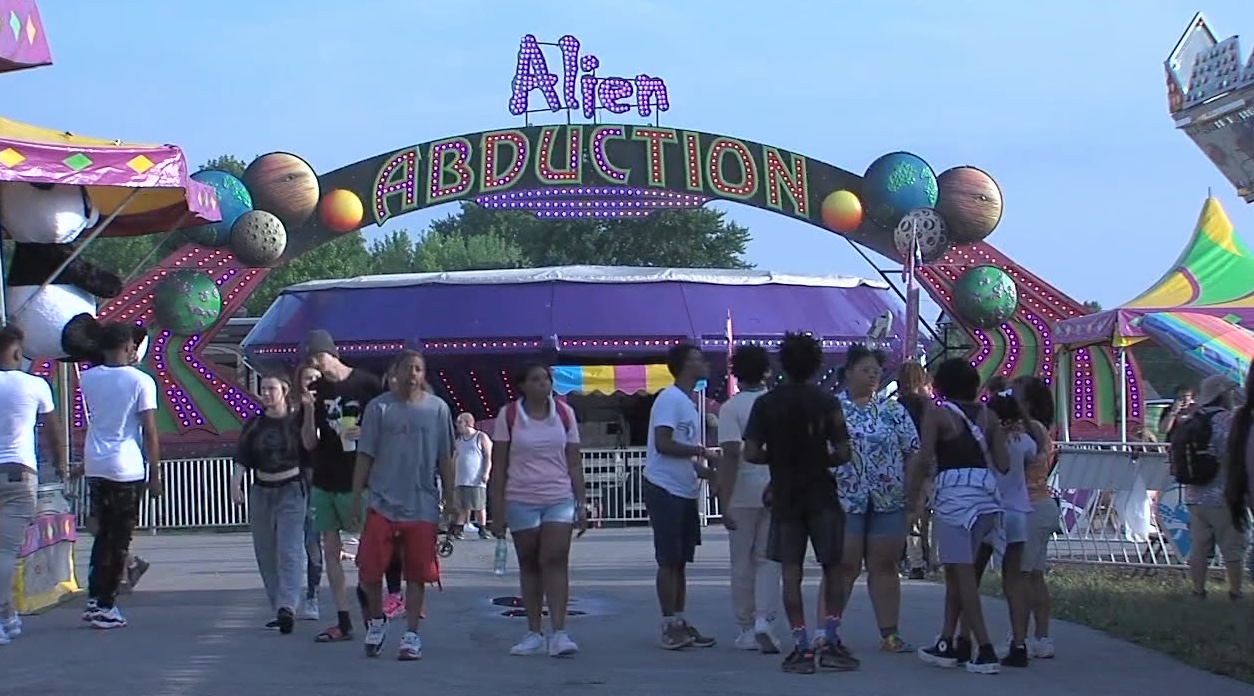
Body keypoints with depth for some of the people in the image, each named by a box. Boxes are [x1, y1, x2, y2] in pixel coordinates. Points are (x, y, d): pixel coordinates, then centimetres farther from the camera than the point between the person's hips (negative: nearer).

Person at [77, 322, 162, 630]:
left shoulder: (87, 379, 5)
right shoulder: (141, 381, -9)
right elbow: (149, 433, -10)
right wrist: (155, 473, -3)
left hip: (95, 467, 5)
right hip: (127, 469, -5)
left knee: (104, 534, 18)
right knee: (119, 540, 2)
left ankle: (94, 598, 15)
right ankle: (105, 606, 4)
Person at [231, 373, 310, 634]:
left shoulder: (297, 419, -1)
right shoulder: (254, 425, 8)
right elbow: (242, 459, 5)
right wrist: (235, 485, -9)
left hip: (291, 490, -5)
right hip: (261, 492, 5)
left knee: (289, 550, -15)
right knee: (266, 554, 6)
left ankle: (287, 606, -24)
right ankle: (279, 608, 14)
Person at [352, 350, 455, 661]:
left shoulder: (438, 408, 5)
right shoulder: (378, 408, 2)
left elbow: (445, 459, 8)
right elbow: (365, 456, 3)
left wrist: (450, 501, 5)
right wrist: (357, 496, -1)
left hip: (422, 506, 1)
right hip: (382, 503, 0)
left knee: (417, 573, 3)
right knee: (370, 569, -3)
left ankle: (411, 635, 12)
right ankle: (377, 620, 23)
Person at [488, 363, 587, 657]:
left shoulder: (564, 414, 6)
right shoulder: (508, 415, 1)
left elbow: (574, 463, 9)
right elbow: (499, 466, 2)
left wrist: (582, 505, 5)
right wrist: (498, 511, -1)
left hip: (559, 500, 0)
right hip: (521, 501, 0)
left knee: (555, 561, -10)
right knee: (529, 565, 6)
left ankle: (559, 633, -13)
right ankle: (534, 633, 13)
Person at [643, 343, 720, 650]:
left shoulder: (689, 403, 19)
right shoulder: (670, 399, -10)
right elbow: (663, 444, -20)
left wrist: (708, 472, 10)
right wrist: (702, 451, -17)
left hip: (685, 492, 9)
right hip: (665, 490, -9)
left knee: (680, 561, 11)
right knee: (669, 560, -5)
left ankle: (679, 624, 16)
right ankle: (670, 626, -1)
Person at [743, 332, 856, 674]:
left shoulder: (766, 403, -1)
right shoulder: (826, 402, -4)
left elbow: (751, 453, -5)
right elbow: (843, 454, -7)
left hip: (785, 497, 1)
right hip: (822, 496, -1)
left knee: (791, 572, 3)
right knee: (833, 567, 10)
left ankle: (802, 647, 0)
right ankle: (830, 641, 2)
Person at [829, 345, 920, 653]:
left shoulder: (894, 410, 9)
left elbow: (913, 454, 9)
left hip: (889, 500, 3)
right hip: (844, 500, -3)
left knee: (886, 566, 7)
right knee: (843, 567, -3)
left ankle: (890, 633, 11)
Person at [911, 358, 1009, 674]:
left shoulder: (937, 414, -3)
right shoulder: (987, 416, 11)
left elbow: (923, 461, -11)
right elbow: (1003, 464, 5)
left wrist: (911, 500, -5)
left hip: (953, 497, -6)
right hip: (986, 497, 6)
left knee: (962, 574, -4)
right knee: (956, 571, 18)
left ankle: (986, 651, -10)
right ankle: (946, 644, 23)